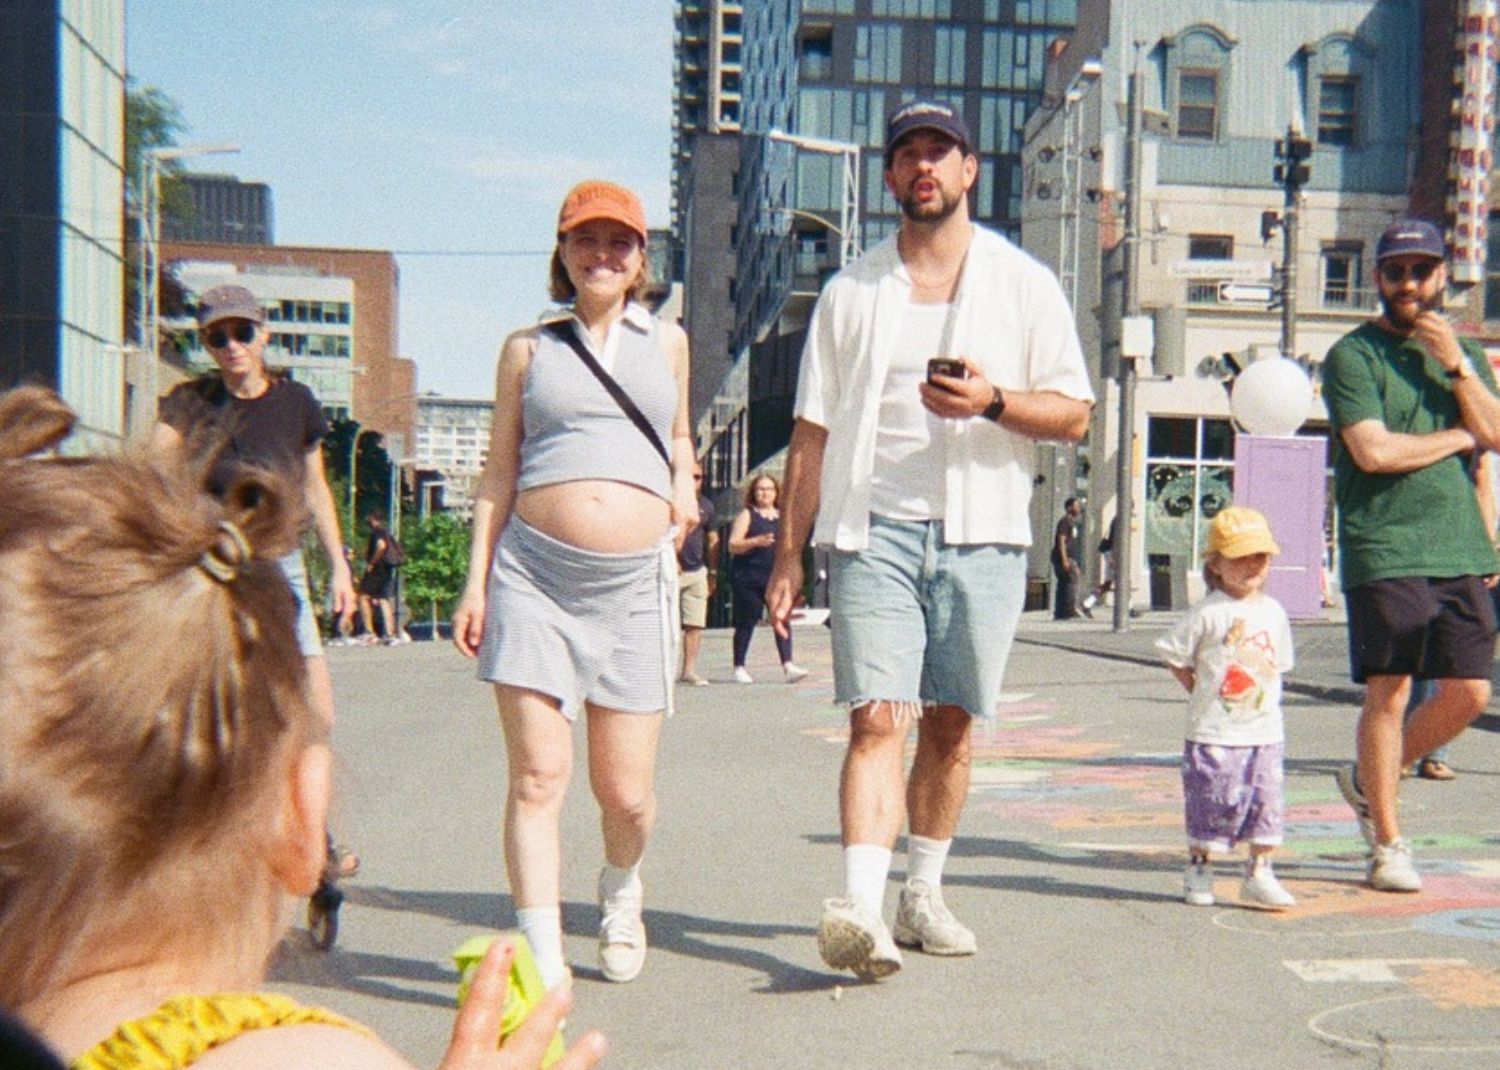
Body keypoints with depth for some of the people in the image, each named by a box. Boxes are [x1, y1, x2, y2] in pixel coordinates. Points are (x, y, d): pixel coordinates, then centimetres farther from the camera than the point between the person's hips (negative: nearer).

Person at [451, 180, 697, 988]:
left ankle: (620, 892, 35)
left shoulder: (667, 343, 16)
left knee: (625, 792, 3)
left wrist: (683, 484, 9)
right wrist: (476, 581, 4)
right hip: (534, 574, -1)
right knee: (538, 774, -9)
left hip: (635, 582, 1)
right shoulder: (528, 349, 11)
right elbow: (499, 473, 11)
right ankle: (541, 962, -4)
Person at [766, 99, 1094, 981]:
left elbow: (1074, 413, 5)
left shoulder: (1024, 284, 9)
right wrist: (790, 552, 5)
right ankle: (861, 910, -22)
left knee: (950, 725, 7)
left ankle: (925, 895, 21)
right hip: (874, 532, -1)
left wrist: (992, 402, -15)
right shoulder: (852, 293, 11)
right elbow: (813, 431, 11)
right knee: (878, 719, -13)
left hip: (982, 535, 1)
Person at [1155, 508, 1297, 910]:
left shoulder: (1273, 613, 8)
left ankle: (1259, 875, 13)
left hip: (1265, 730, 5)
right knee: (1212, 801, 1)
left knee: (1266, 801, 4)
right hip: (1214, 731, -4)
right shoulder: (1207, 614, -8)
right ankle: (1198, 868, 18)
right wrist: (1202, 692, -3)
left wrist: (1263, 694, 7)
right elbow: (1175, 658, -2)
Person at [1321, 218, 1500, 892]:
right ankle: (1387, 845, 5)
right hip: (1384, 550, -6)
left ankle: (1370, 780, 26)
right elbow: (1373, 450, -13)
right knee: (1388, 691, -5)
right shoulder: (1353, 354, -2)